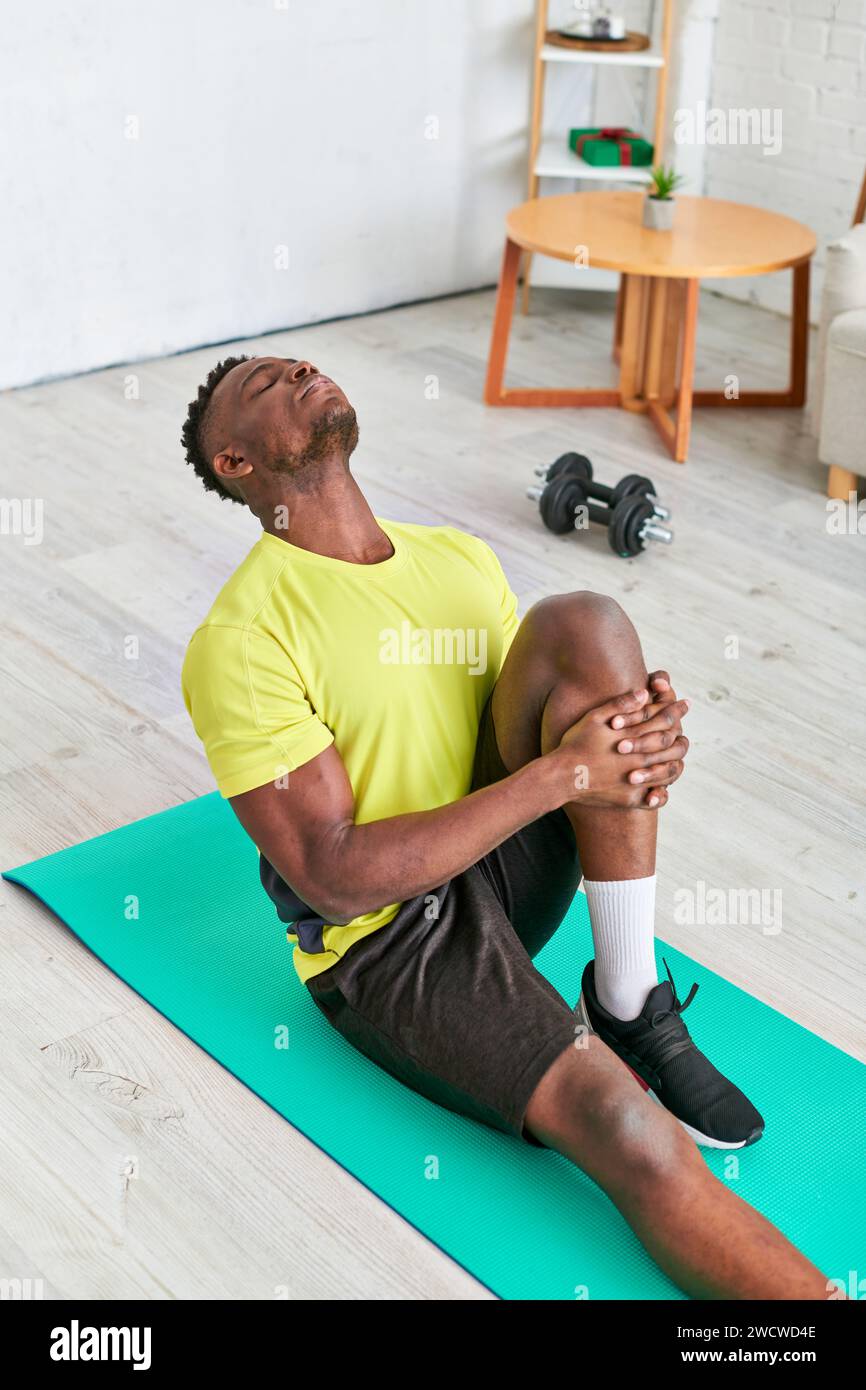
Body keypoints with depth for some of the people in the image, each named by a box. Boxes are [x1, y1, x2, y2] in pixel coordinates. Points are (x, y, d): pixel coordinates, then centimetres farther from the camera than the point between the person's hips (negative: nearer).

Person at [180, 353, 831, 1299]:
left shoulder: (460, 558, 8)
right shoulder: (240, 642, -16)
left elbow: (548, 722, 12)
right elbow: (335, 877, -21)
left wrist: (642, 733, -14)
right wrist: (561, 774, -23)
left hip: (511, 863, 7)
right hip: (385, 937, -6)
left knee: (585, 623, -18)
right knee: (639, 1141, -29)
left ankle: (633, 1010, -13)